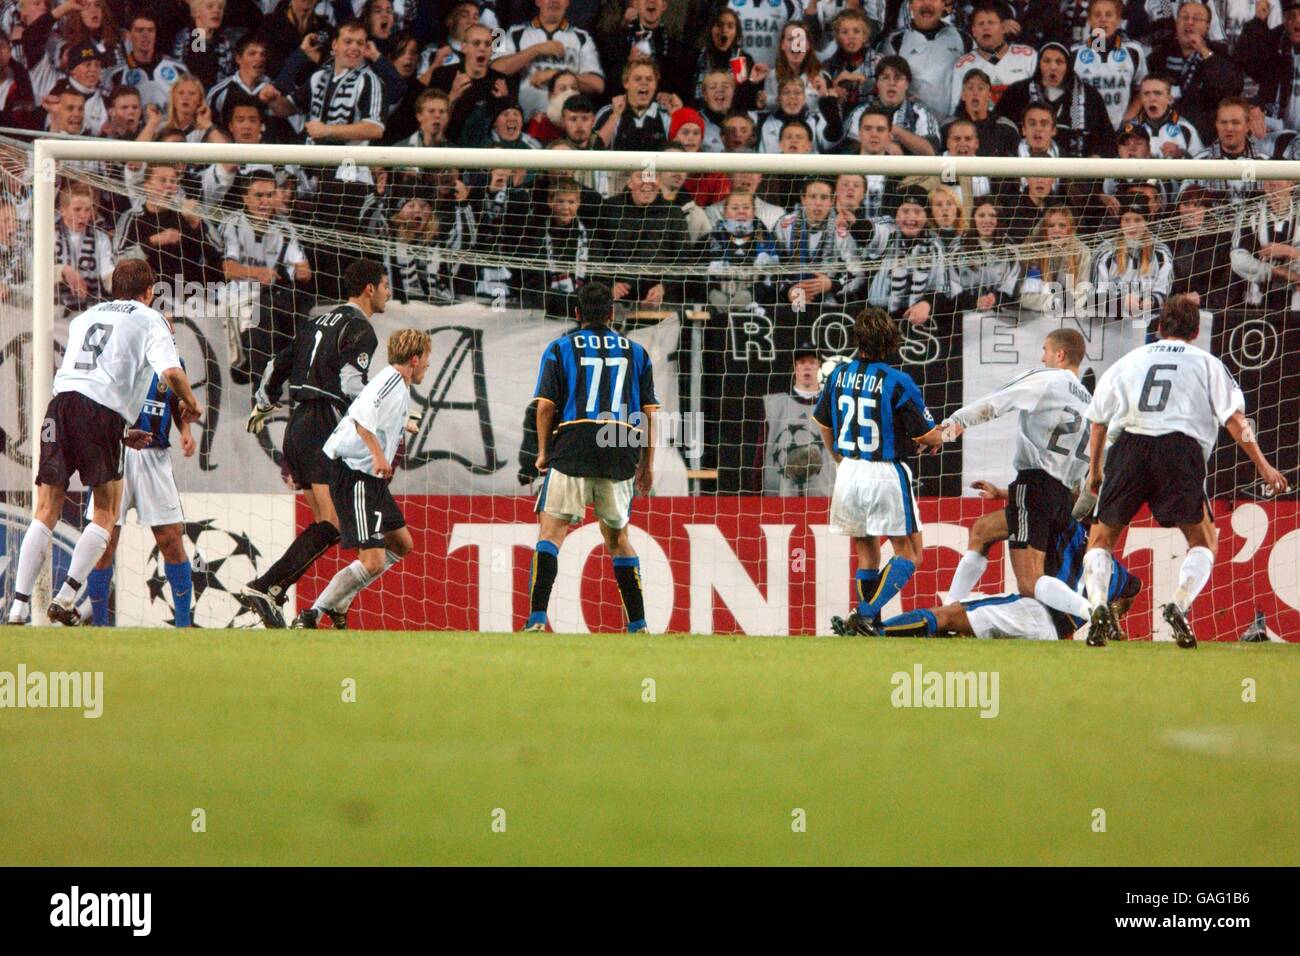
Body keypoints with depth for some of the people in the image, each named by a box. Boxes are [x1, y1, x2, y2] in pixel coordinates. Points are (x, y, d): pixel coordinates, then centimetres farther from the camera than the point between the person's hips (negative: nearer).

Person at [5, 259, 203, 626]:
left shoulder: (85, 316, 29)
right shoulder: (150, 320, 12)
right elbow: (172, 372, -4)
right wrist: (191, 404, 16)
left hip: (61, 399, 4)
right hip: (104, 411, -4)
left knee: (46, 511, 6)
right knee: (106, 513, 7)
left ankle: (19, 606, -3)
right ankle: (65, 599, -5)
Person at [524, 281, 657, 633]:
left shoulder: (560, 348, 7)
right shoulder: (635, 351, 14)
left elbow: (545, 406, -2)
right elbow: (649, 412, 11)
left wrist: (543, 453, 9)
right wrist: (647, 464, 17)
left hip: (572, 447, -3)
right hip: (621, 454, 3)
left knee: (550, 532, -4)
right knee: (618, 538, 16)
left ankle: (537, 619, -19)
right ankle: (638, 626, 15)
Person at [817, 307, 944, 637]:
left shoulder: (839, 374, 1)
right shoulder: (897, 383, -15)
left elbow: (824, 426, 15)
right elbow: (930, 437, -11)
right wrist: (943, 434, 14)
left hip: (849, 473, 5)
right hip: (886, 474, -5)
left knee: (866, 554, 18)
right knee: (909, 554, 4)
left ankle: (870, 625, 14)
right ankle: (865, 616, -13)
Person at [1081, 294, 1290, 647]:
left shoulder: (1129, 361, 24)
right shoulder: (1206, 364, 17)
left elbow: (1098, 421, 24)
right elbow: (1234, 419, 8)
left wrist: (1094, 471, 35)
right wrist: (1263, 466, 13)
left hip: (1128, 447, 2)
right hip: (1180, 446, -2)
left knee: (1101, 539, 15)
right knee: (1204, 542, 12)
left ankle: (1098, 604, -10)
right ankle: (1180, 604, -12)